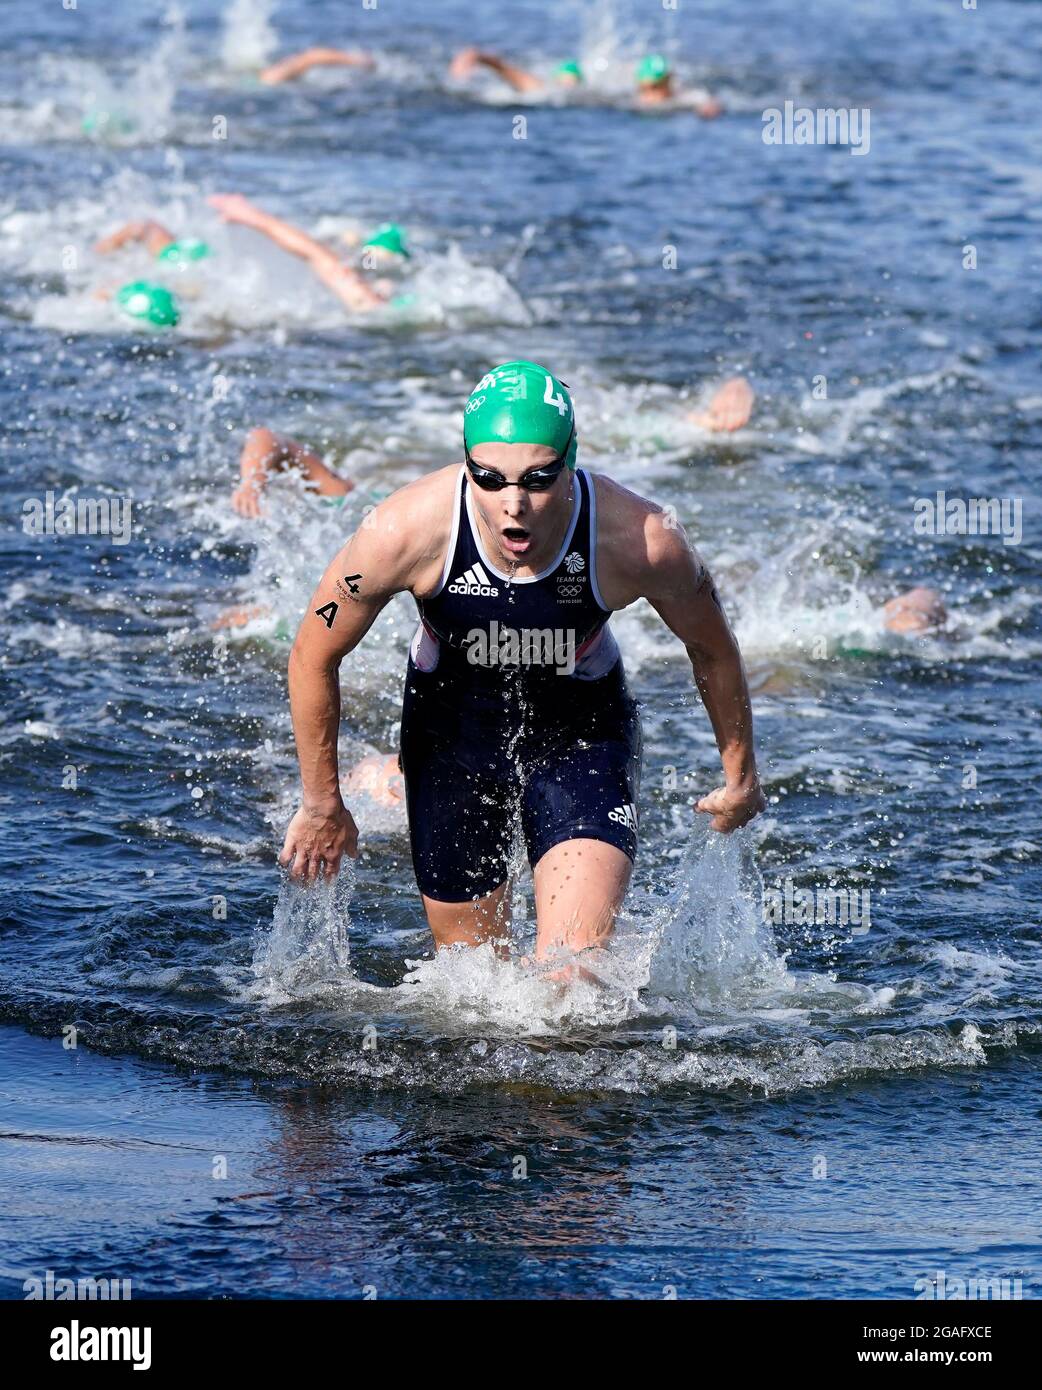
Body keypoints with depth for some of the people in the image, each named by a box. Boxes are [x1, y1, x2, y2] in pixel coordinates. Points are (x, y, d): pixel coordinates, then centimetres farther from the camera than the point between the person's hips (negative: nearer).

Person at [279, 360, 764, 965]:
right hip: (451, 730, 1)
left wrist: (741, 778, 8)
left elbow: (712, 649, -7)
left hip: (584, 730, -1)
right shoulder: (405, 531, -31)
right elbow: (314, 658, -13)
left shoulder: (642, 541, -30)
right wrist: (322, 803, -2)